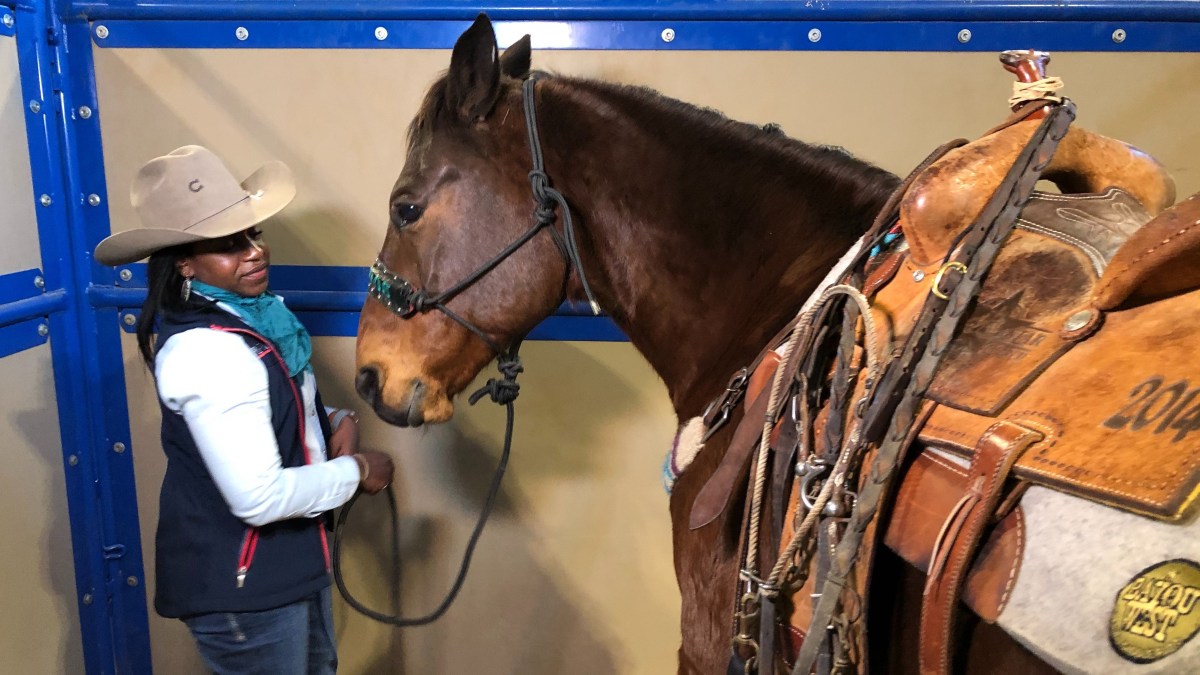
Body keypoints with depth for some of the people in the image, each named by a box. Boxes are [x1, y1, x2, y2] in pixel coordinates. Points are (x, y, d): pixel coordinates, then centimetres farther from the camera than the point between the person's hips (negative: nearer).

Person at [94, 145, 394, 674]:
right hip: (241, 588, -9)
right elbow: (260, 498, -30)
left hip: (291, 563, 9)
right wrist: (356, 471, -17)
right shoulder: (206, 352, -29)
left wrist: (335, 423, -4)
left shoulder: (254, 313, -1)